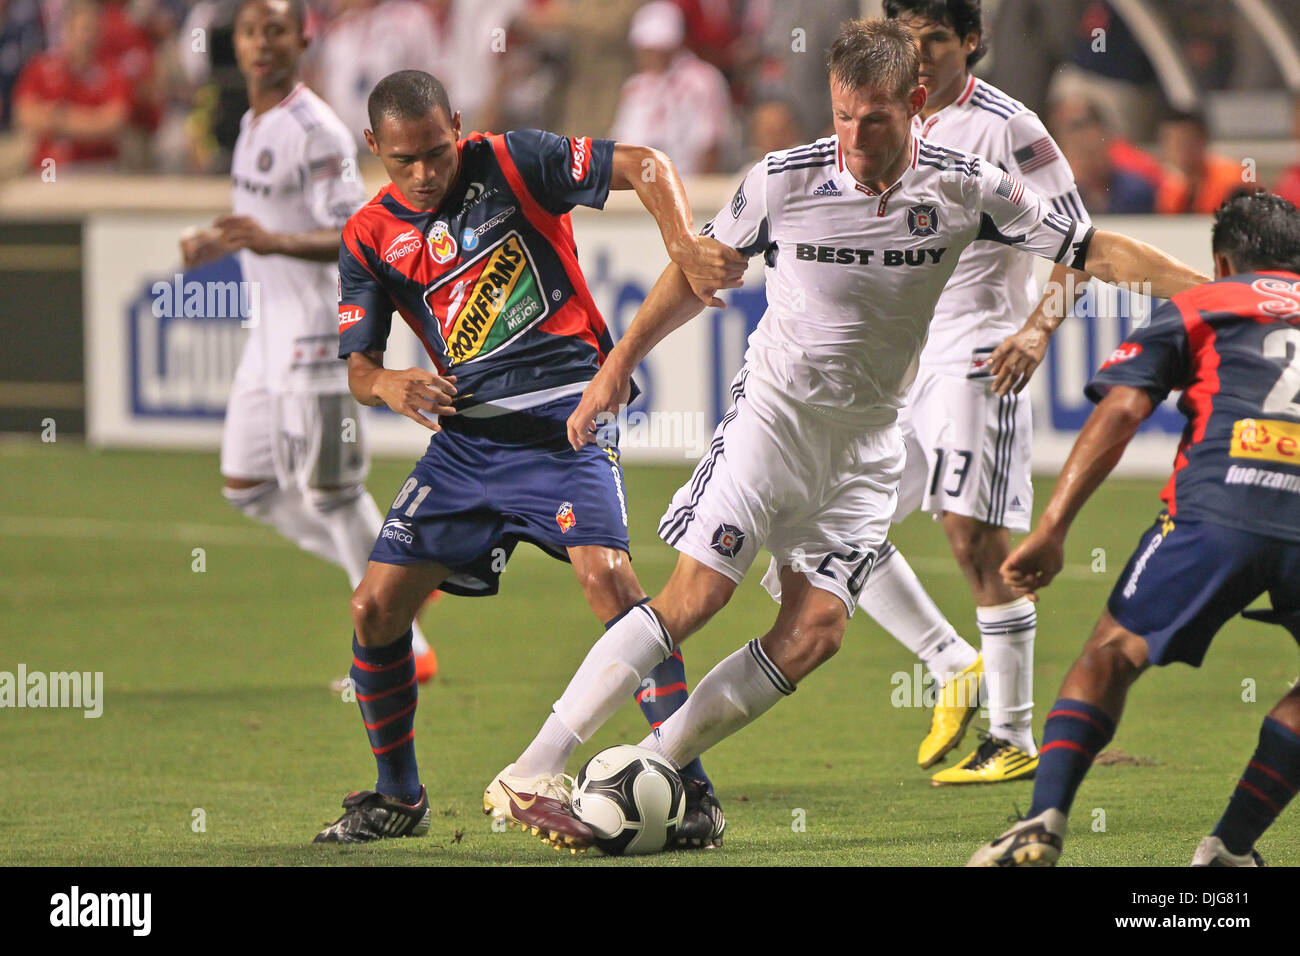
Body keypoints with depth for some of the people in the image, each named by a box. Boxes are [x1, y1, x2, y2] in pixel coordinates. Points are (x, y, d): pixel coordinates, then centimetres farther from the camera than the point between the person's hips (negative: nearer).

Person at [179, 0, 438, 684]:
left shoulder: (316, 133, -17)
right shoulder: (254, 122, 11)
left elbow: (356, 239, -23)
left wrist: (275, 242, -35)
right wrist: (219, 243, 13)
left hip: (315, 330, -9)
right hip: (268, 329, 9)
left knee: (330, 493, -4)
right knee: (247, 487, 11)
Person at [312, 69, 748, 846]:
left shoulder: (509, 164, -5)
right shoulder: (371, 236, 6)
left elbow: (644, 166, -8)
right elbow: (357, 366, 6)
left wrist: (685, 245, -26)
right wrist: (387, 384, -19)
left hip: (564, 420, -5)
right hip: (467, 435, 5)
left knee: (607, 574, -25)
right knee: (376, 607, -1)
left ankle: (690, 787, -21)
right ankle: (398, 797, 20)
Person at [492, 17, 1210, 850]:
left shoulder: (966, 189, -8)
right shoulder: (783, 181, -11)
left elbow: (1092, 250, -2)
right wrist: (619, 366, 6)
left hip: (868, 439, 3)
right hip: (774, 409, -3)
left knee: (815, 632, -10)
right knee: (695, 597, -16)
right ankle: (534, 770, -15)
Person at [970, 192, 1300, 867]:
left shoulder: (1197, 307, 22)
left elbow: (1121, 409, 9)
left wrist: (1052, 527, 4)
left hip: (1217, 507, -2)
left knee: (1112, 654, 12)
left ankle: (1044, 824, -4)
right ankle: (1230, 847, 17)